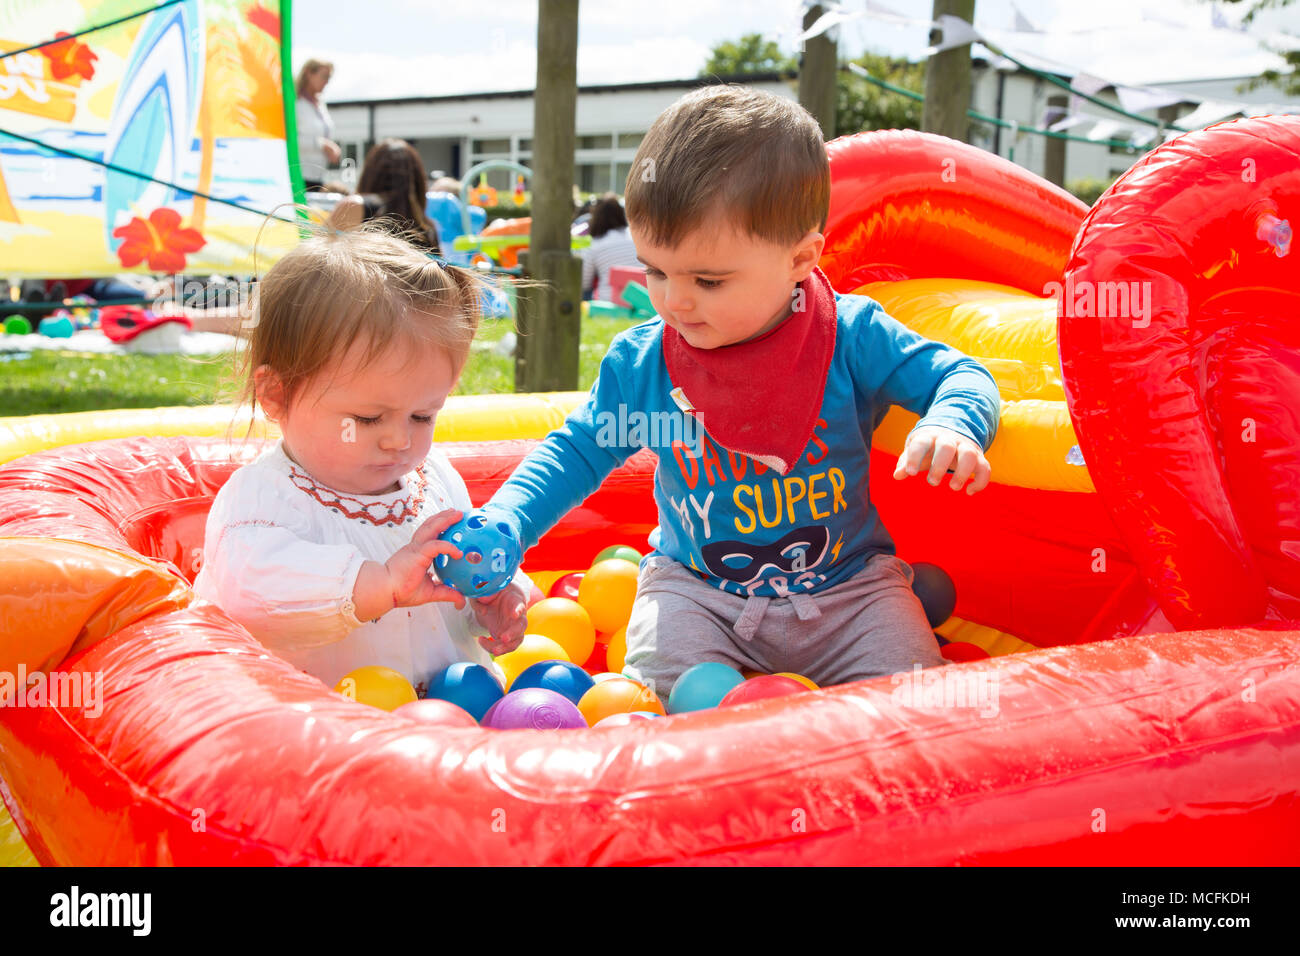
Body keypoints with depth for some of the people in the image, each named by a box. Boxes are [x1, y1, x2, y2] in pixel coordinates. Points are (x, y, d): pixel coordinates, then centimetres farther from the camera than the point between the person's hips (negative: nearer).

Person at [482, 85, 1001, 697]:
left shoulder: (853, 337, -13)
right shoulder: (640, 364, -6)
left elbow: (958, 377, -5)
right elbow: (577, 452, 4)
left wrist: (950, 426, -30)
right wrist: (501, 528, -11)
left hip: (848, 582, -1)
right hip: (696, 590, 1)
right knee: (661, 679, -24)